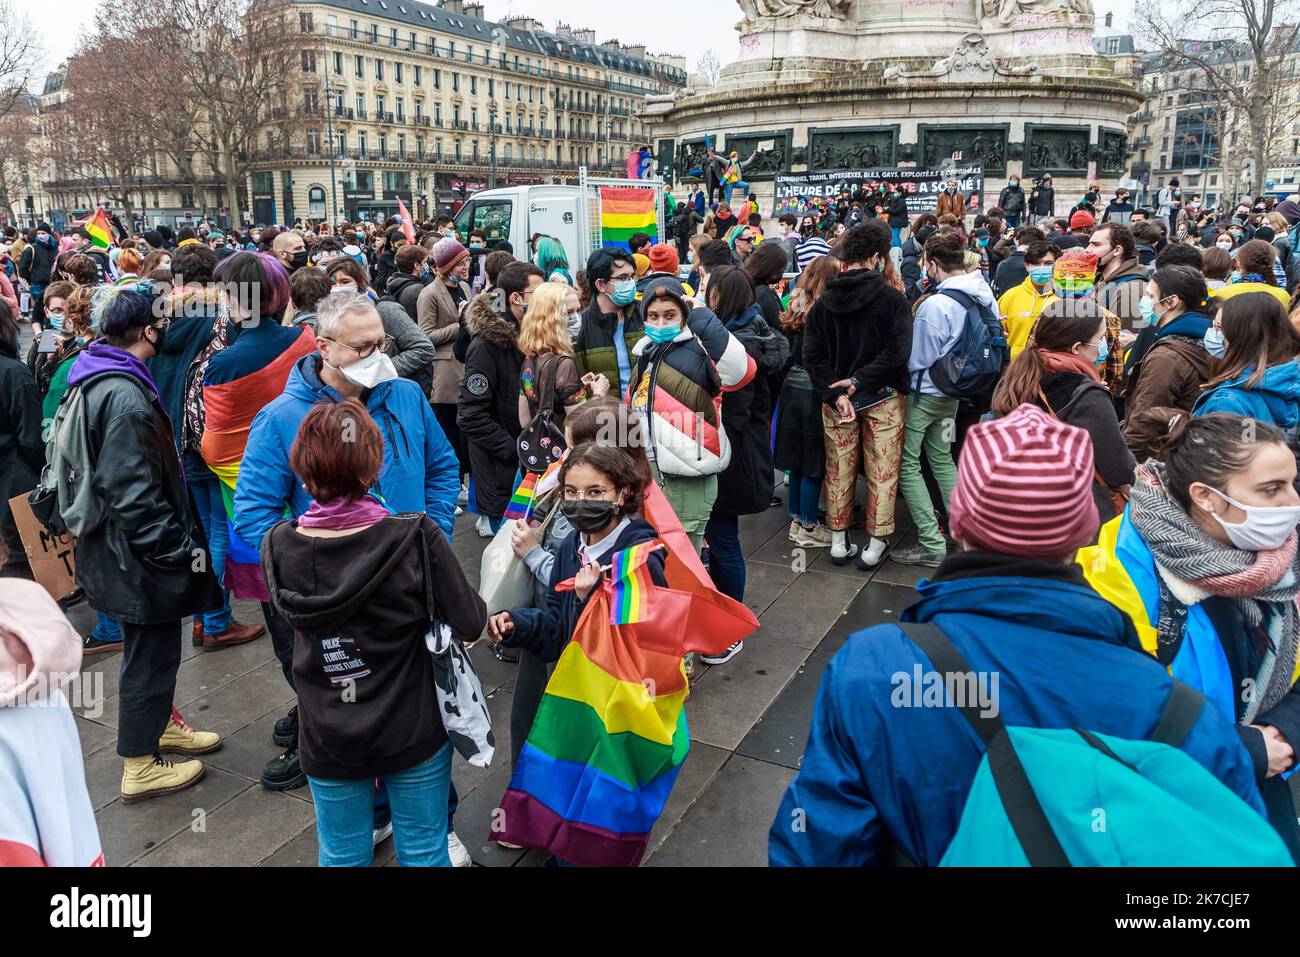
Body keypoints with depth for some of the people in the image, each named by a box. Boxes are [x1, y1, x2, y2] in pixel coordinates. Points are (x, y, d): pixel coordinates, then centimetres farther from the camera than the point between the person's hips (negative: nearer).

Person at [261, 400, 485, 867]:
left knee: (342, 856, 23)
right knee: (423, 853, 19)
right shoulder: (417, 537, -24)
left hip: (327, 741, 2)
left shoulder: (279, 546, -14)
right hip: (413, 732, -2)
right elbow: (470, 624, -16)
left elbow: (289, 612, 4)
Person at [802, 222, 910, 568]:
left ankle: (838, 541, 21)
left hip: (836, 398, 3)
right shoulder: (892, 299, -12)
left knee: (838, 470, 13)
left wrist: (835, 393, -12)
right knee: (882, 472, 8)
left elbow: (812, 355, -7)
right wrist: (860, 381, -14)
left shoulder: (824, 302, -1)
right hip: (883, 398, -3)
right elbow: (897, 352, -19)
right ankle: (875, 544, 14)